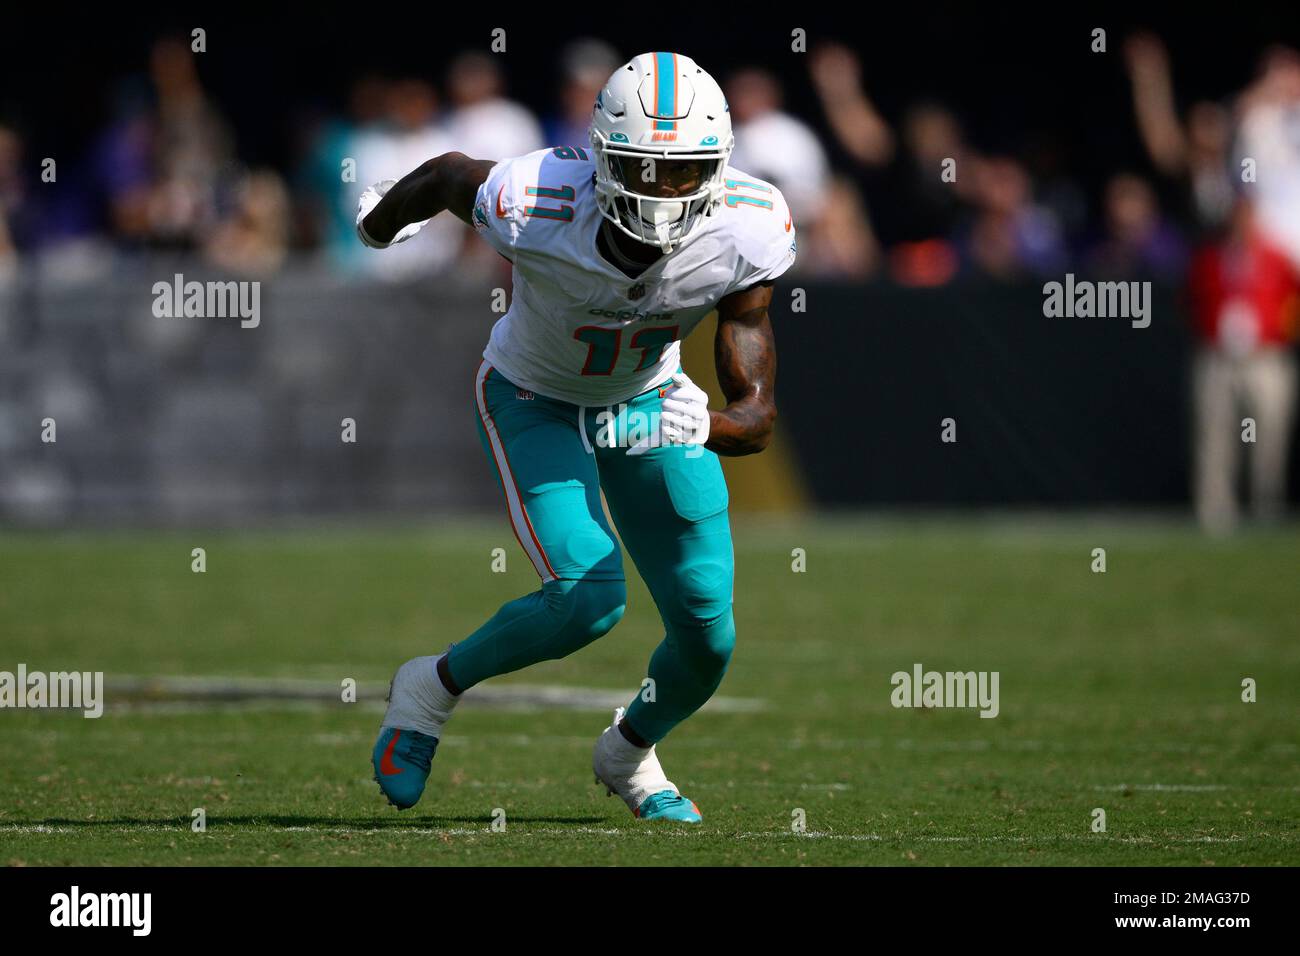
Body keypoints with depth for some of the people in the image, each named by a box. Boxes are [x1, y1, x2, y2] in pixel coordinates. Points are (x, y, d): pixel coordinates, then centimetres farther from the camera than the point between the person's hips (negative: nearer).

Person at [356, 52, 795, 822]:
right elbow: (451, 173, -12)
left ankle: (631, 754, 34)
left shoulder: (746, 233, -30)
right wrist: (384, 217, 11)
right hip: (532, 401, -3)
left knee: (707, 636, 0)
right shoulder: (535, 208, -37)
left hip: (649, 401, 3)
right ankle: (435, 688, 6)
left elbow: (756, 417, -28)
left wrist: (692, 426, -52)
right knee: (589, 598, -23)